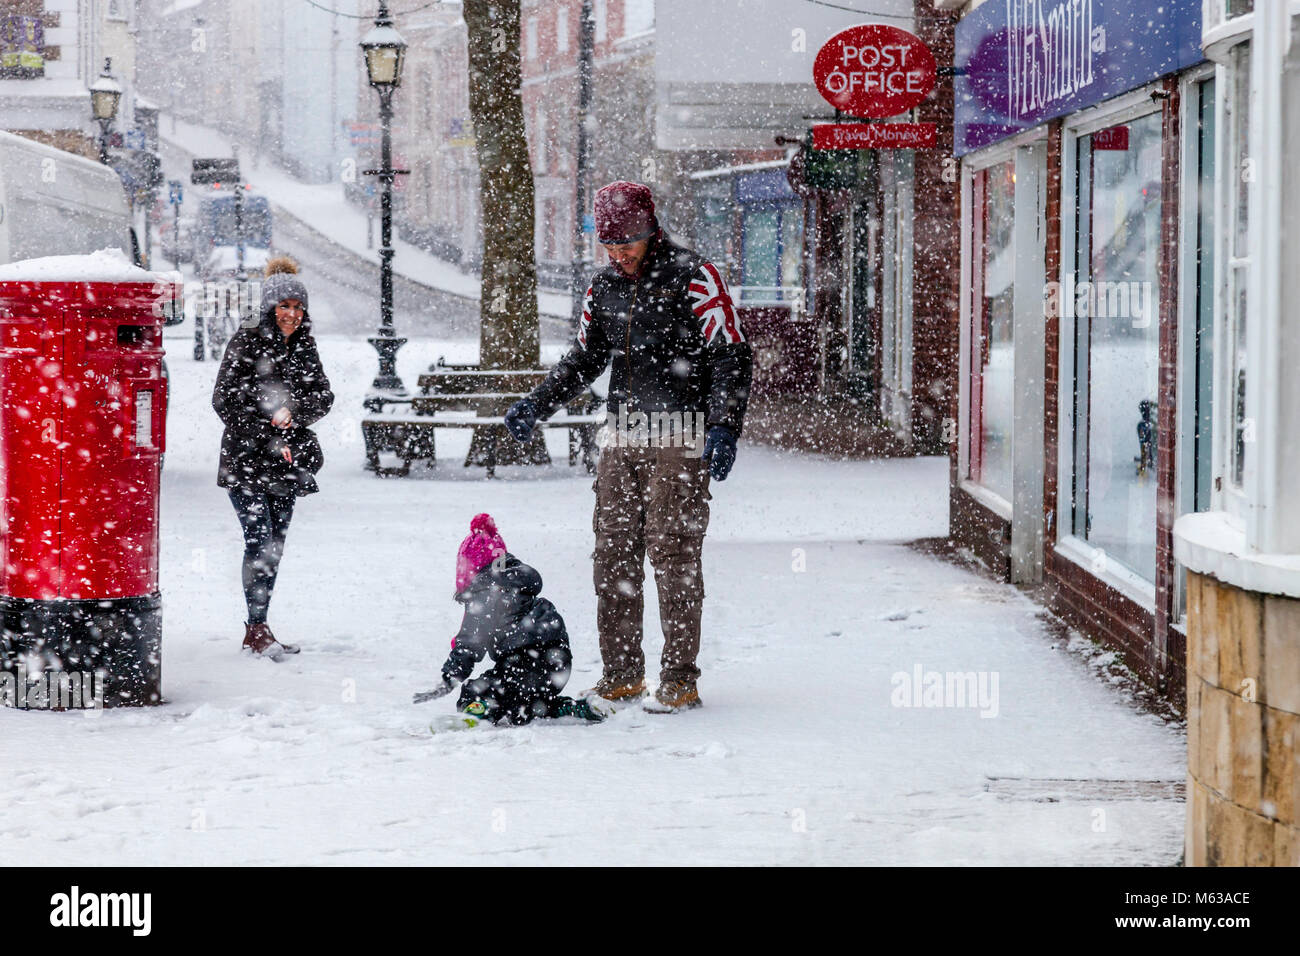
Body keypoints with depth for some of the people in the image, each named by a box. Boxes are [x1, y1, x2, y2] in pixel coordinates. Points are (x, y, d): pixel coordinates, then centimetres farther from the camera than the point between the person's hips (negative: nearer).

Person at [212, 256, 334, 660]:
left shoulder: (303, 346, 10)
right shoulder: (246, 343, -7)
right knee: (259, 542, -14)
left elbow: (323, 396, 6)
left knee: (274, 546, 7)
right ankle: (256, 630, -11)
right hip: (246, 461, -6)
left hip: (286, 461, 6)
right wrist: (269, 442, -12)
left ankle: (258, 629, 14)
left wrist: (293, 412, -15)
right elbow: (225, 400, -10)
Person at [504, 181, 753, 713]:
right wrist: (535, 406, 15)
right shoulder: (605, 287, 13)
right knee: (614, 554, 5)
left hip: (680, 439, -6)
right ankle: (621, 676, 13)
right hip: (624, 438, 6)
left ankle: (679, 680, -3)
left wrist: (724, 427, -18)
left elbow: (732, 355, -9)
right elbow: (585, 359, 25)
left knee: (673, 554, -8)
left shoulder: (693, 277, -7)